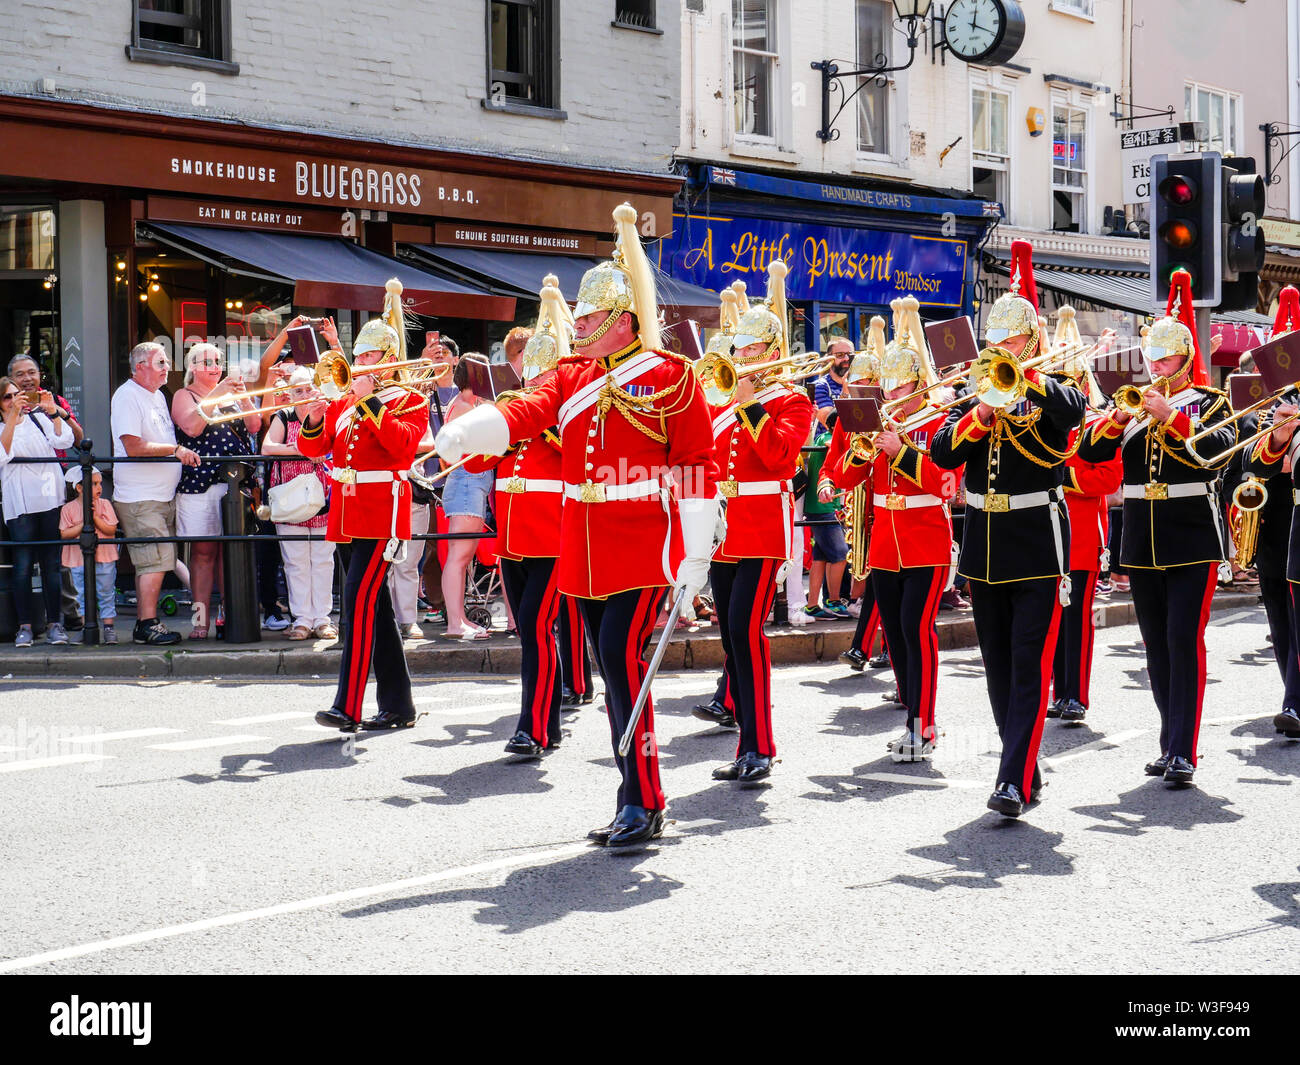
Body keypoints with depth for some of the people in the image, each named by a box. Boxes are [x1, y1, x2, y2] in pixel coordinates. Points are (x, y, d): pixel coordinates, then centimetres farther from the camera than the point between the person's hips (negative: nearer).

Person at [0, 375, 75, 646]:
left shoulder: (38, 418, 12)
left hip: (50, 500, 2)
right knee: (23, 565, -7)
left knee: (51, 563, 2)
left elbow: (64, 441, 1)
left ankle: (54, 623, 6)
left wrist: (53, 412, -10)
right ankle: (24, 625, -1)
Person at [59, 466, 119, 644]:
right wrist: (84, 523, -17)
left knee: (106, 594, 4)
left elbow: (111, 529, -8)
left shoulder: (104, 504, -1)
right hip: (79, 560, 0)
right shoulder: (68, 508, -3)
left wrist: (95, 517, -17)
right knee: (84, 596, 6)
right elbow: (65, 534, -9)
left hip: (104, 558, 0)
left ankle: (108, 626, 11)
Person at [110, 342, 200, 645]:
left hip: (163, 495, 9)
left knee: (154, 562, 9)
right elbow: (133, 446, -20)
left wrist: (184, 453, 13)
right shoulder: (127, 396, -12)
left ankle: (145, 624, 13)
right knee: (155, 560, -13)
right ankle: (148, 624, -9)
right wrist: (175, 449, -19)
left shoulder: (158, 395, 18)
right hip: (139, 497, -9)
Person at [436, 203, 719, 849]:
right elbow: (522, 416, -3)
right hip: (585, 553, 6)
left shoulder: (670, 377, -4)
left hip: (643, 548, -6)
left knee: (622, 660, -13)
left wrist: (697, 555, -11)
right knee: (615, 670, 10)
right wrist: (463, 433, -22)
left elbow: (697, 468, -6)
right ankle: (636, 805, 18)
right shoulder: (572, 378, 12)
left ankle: (643, 805, -4)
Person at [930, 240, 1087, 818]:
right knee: (998, 668, 11)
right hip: (984, 545, 5)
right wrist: (981, 415, -18)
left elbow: (1074, 408, -26)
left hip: (1037, 545, -5)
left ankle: (1014, 782, -13)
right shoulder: (978, 392, 11)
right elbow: (941, 451, -3)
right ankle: (1026, 769, 23)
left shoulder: (1053, 391, 0)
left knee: (1030, 667, -10)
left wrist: (1022, 371, -26)